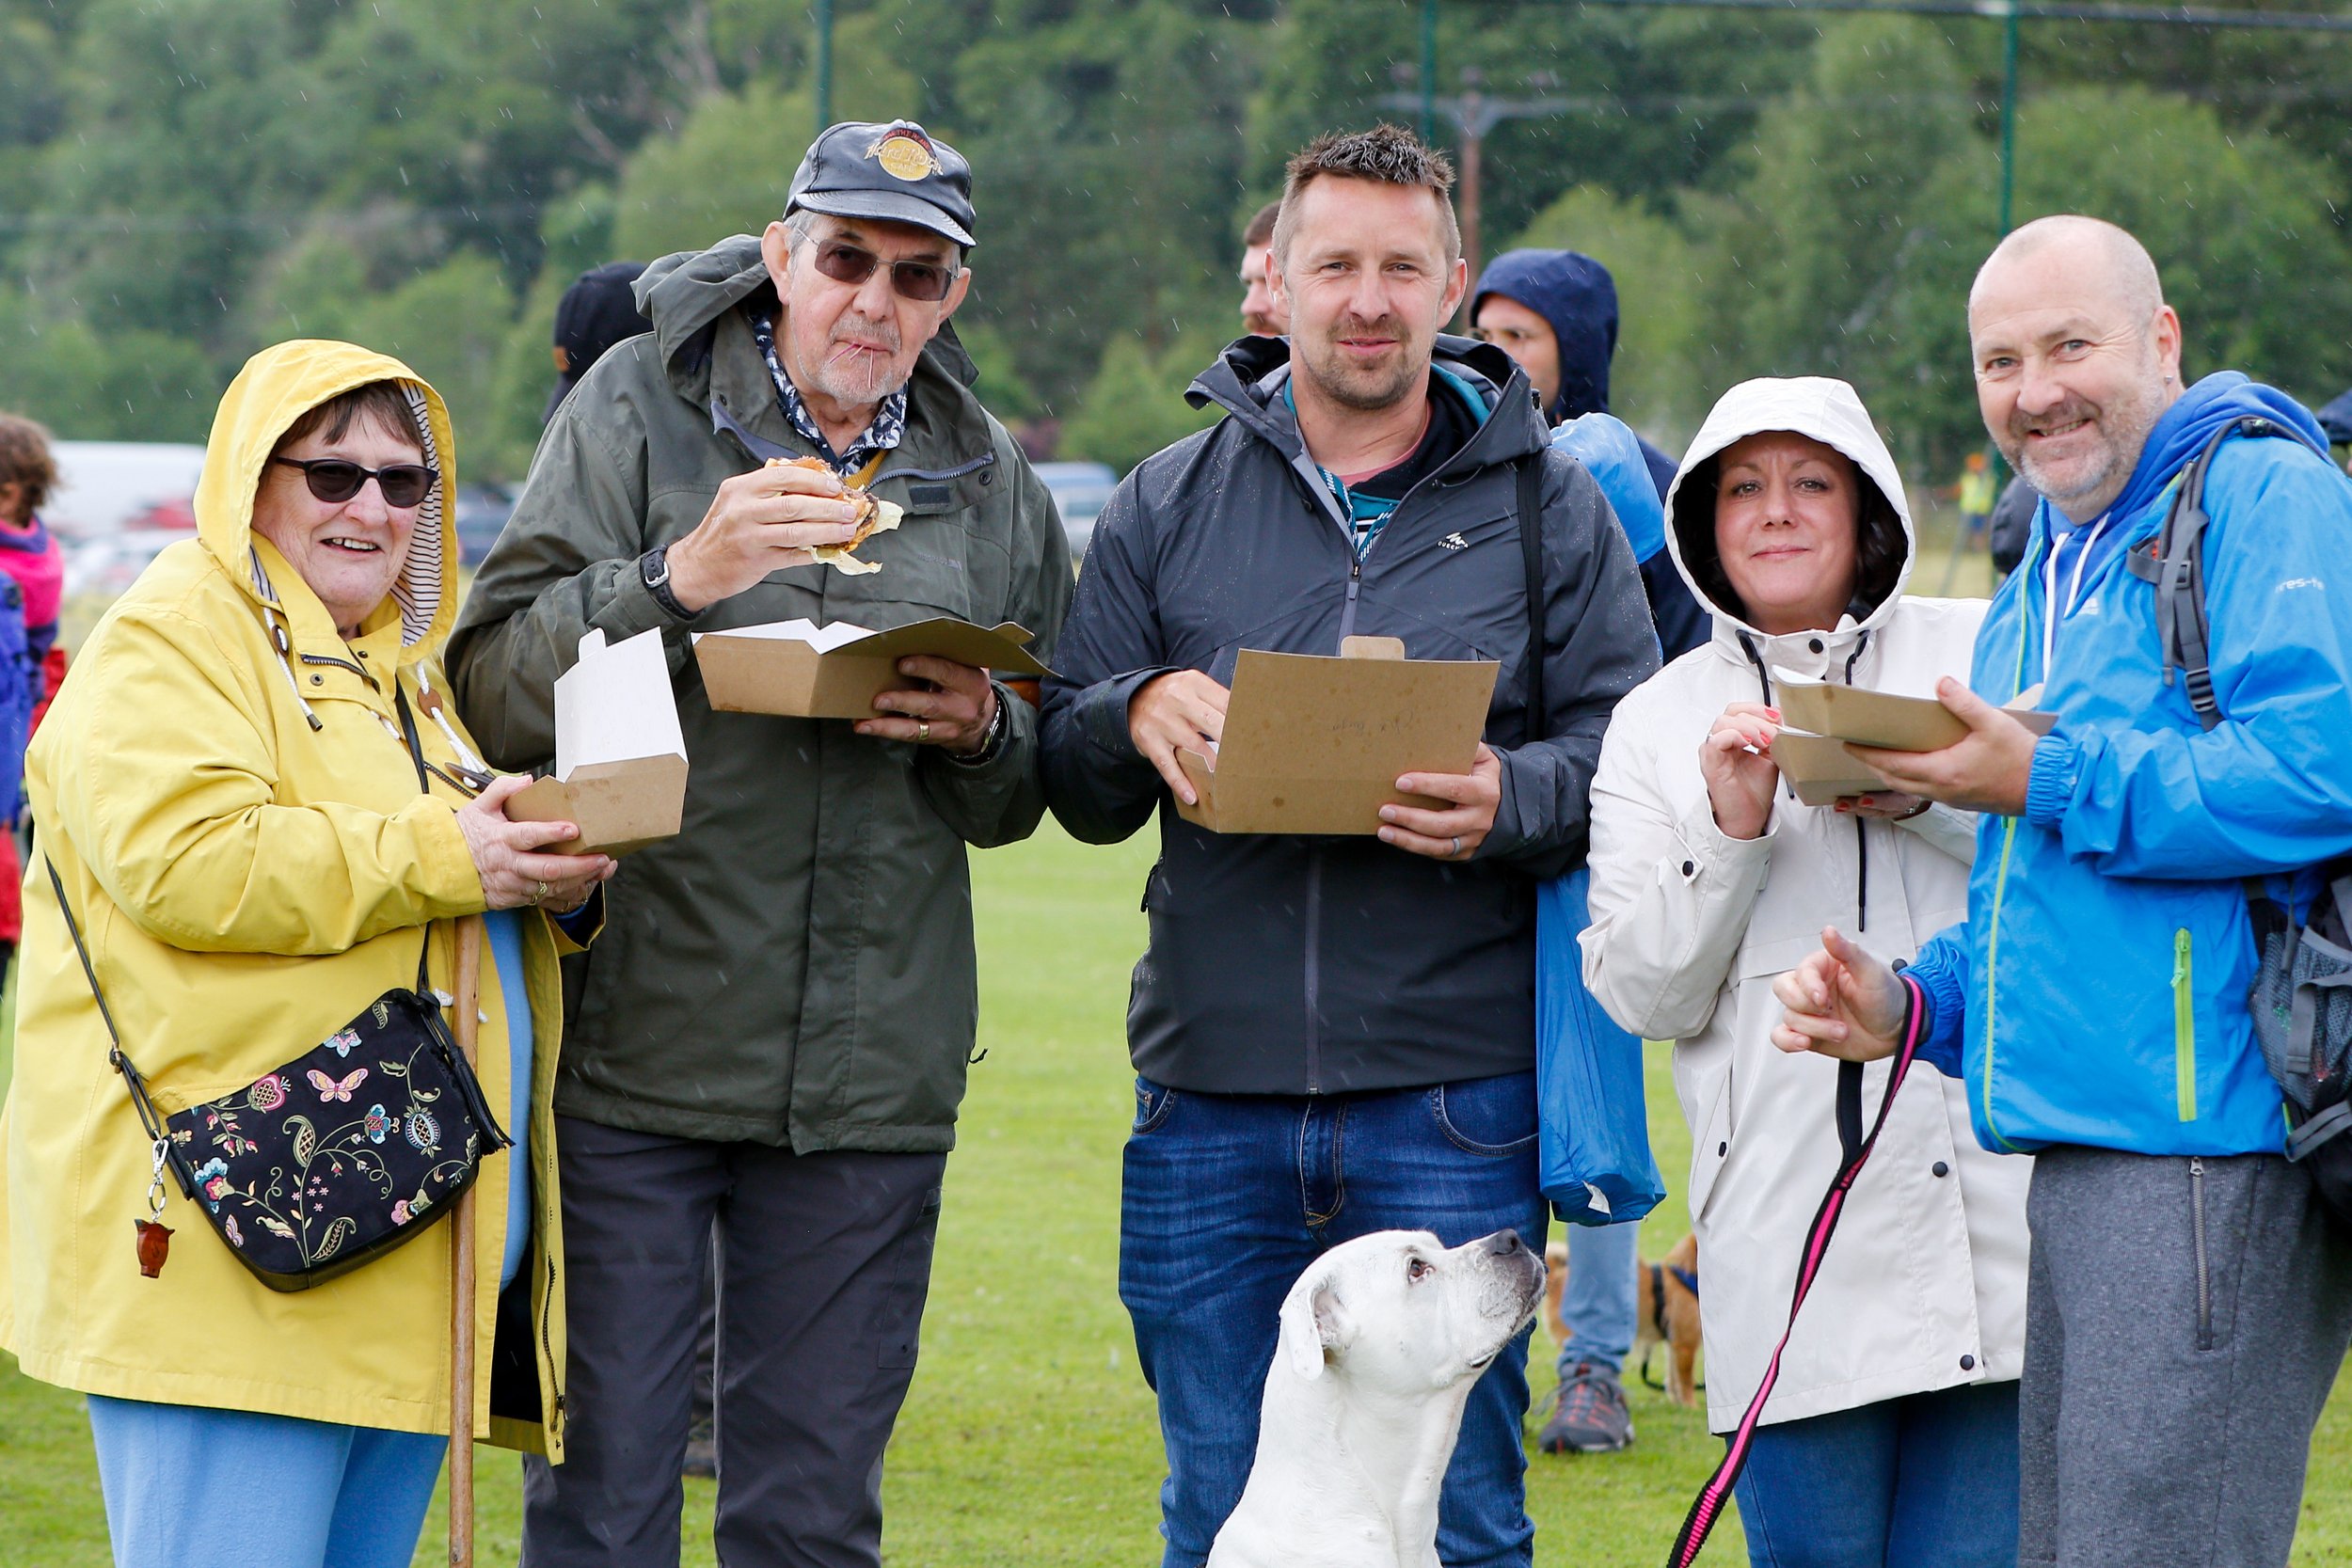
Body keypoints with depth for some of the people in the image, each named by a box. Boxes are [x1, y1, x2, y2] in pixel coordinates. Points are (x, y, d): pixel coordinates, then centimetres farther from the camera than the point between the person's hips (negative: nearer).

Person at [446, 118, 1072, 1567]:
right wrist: (675, 582, -19)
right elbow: (493, 688, -6)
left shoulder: (994, 485, 12)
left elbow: (1024, 798, 18)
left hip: (872, 1080, 3)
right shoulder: (640, 410, 2)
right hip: (636, 1051, -3)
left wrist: (984, 733, -4)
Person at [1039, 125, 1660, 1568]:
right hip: (1211, 1097, 2)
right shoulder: (1168, 506, 12)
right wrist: (1136, 714, -11)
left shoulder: (1548, 509, 7)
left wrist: (1511, 803, -19)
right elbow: (1077, 787, 11)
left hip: (1452, 1105, -2)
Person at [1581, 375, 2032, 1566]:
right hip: (1797, 1237, 1)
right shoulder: (1659, 721, 13)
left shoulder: (1982, 651, 10)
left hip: (1998, 1201, 0)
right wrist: (1728, 831, -8)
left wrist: (1927, 797, -10)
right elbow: (1641, 994, 6)